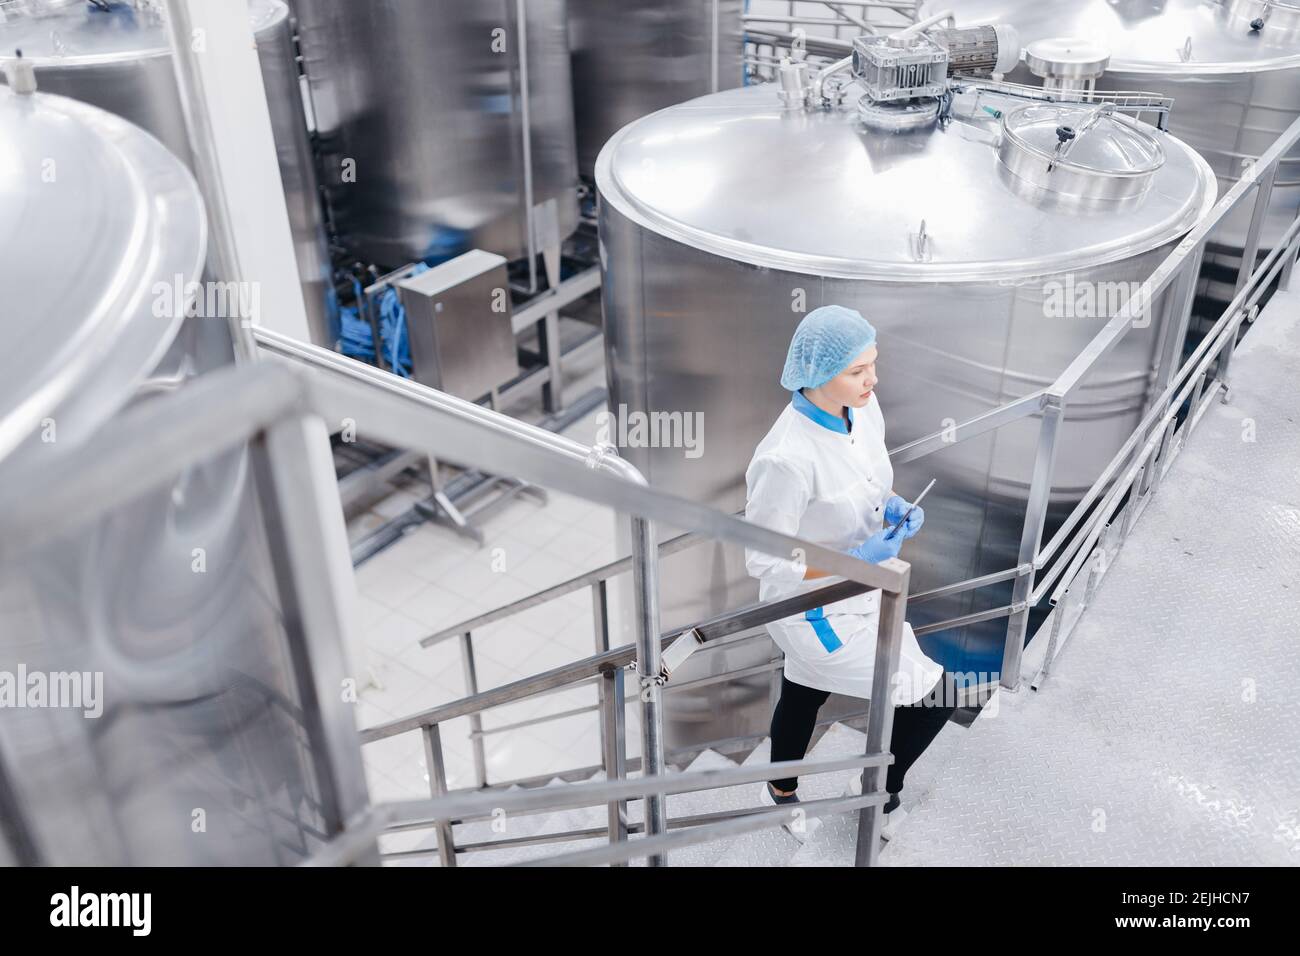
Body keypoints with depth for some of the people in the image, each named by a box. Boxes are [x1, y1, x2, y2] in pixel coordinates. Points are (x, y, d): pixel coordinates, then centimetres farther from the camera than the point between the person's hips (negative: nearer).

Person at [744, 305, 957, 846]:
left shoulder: (865, 408, -11)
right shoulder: (787, 460, -35)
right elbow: (763, 563, -25)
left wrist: (894, 506, -10)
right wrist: (858, 560, -28)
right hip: (818, 615, -8)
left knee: (804, 695, 30)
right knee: (933, 698, -1)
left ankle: (781, 793, 59)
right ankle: (879, 791, 29)